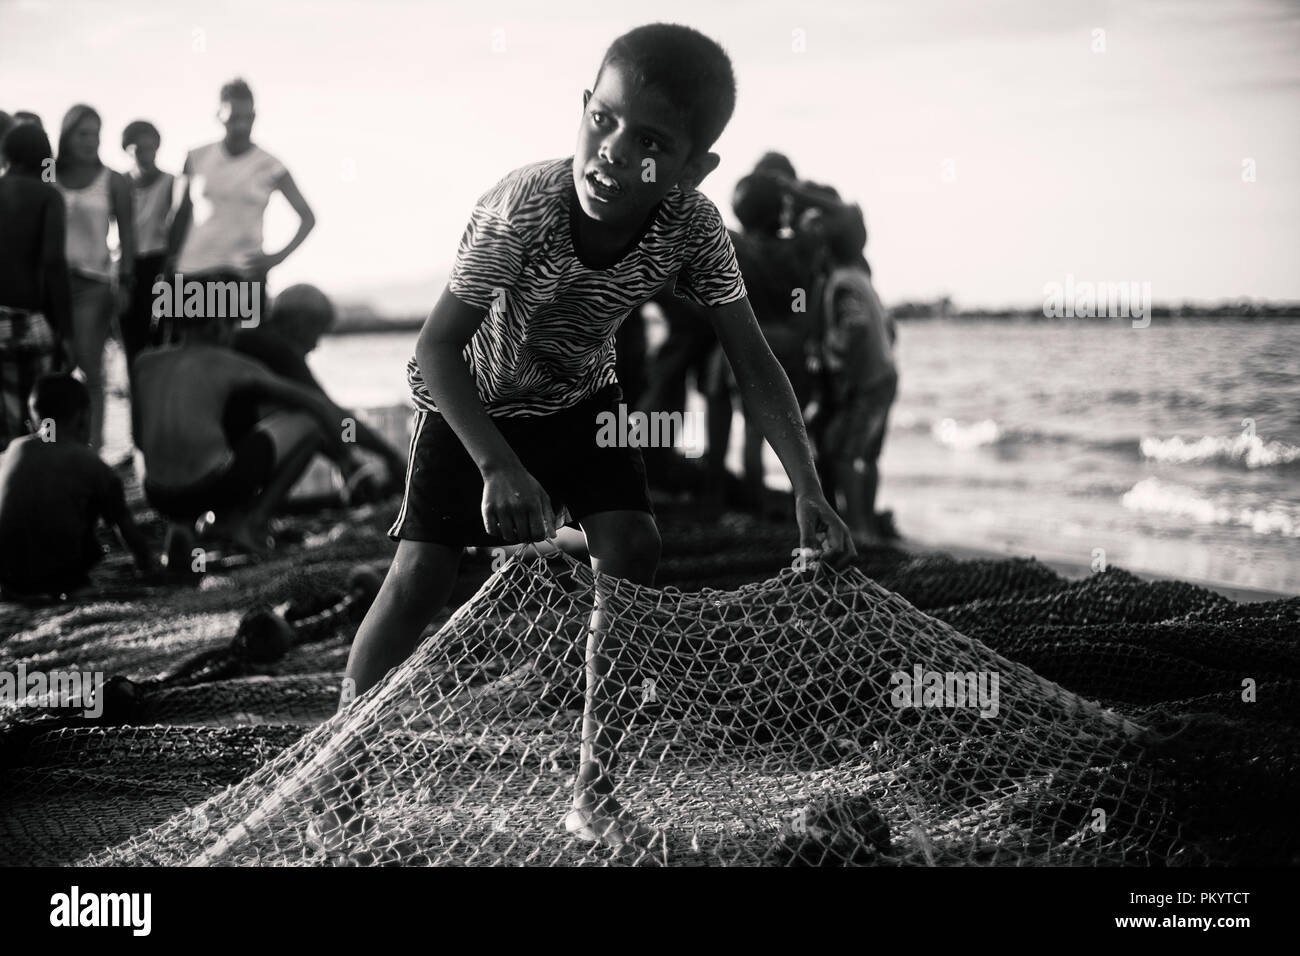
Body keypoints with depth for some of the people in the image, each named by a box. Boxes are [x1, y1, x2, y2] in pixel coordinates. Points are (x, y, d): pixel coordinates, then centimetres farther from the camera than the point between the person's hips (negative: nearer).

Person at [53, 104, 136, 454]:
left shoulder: (114, 182, 2)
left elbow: (126, 234, 3)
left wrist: (125, 281, -4)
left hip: (93, 283, -2)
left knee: (90, 369, -6)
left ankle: (93, 445, -5)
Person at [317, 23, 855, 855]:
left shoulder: (693, 227, -26)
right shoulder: (524, 207, -37)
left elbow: (754, 362, -20)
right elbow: (437, 349, -34)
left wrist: (810, 493, -29)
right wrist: (498, 466, -45)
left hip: (578, 395, 4)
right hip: (471, 397, -3)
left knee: (632, 551, -13)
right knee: (422, 575, -15)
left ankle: (596, 795, 1)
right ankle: (335, 784, 5)